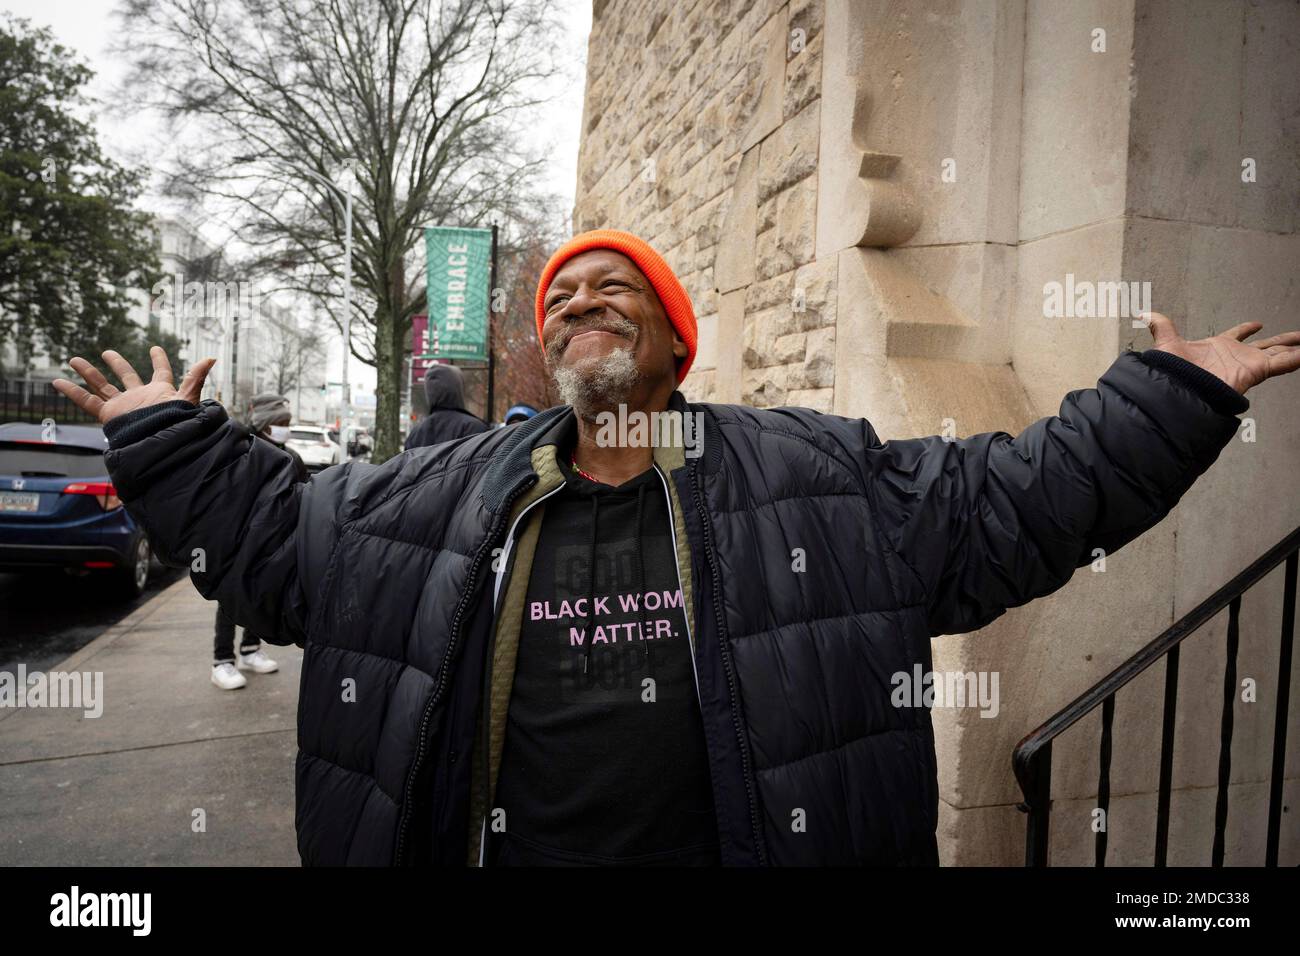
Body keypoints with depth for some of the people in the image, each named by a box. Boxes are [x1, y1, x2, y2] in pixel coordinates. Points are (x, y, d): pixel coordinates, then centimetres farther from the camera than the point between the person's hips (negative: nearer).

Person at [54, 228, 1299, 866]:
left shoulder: (816, 472, -2)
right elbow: (272, 537, 12)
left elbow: (1011, 501, -1)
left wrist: (1171, 399, -4)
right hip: (491, 845, 2)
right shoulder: (445, 494, 2)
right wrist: (170, 441, 11)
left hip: (751, 836, -1)